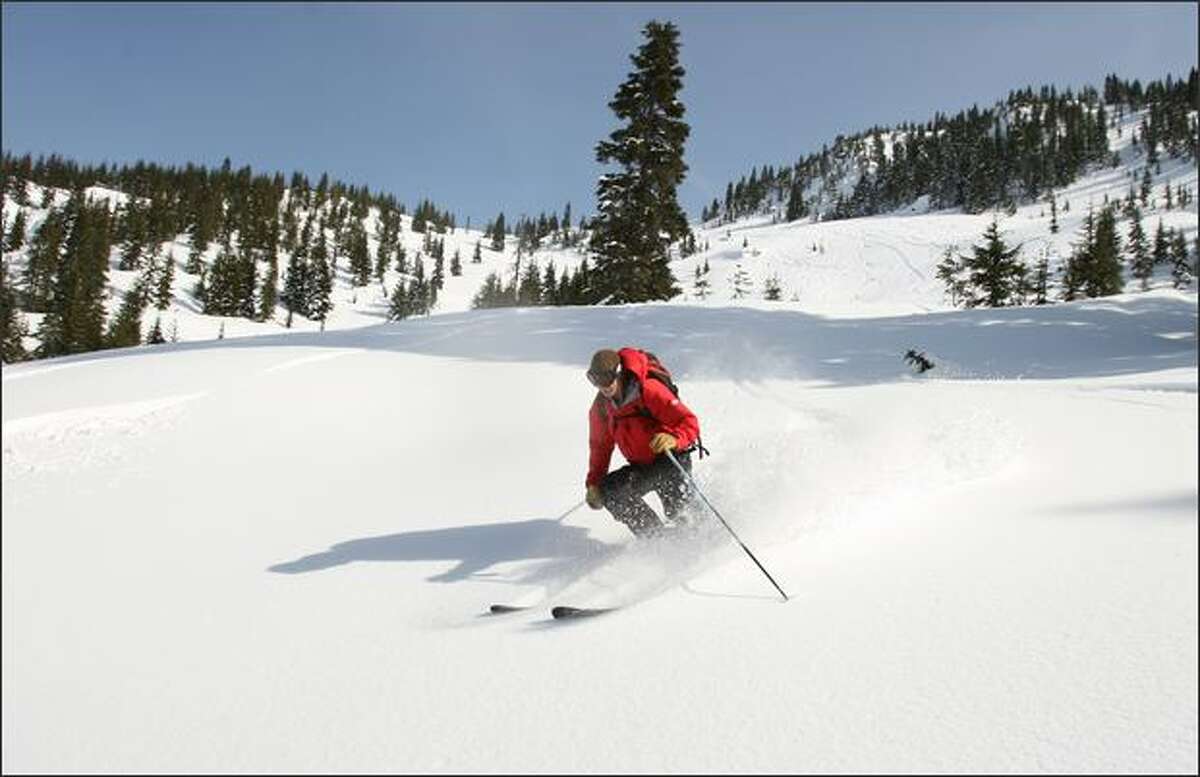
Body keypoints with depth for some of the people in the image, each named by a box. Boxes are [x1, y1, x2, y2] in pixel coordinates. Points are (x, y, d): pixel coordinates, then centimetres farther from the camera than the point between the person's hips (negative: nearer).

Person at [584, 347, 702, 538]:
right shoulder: (601, 405, -1)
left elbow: (690, 422, -24)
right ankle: (657, 538, -7)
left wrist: (674, 438, -46)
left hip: (671, 459, -6)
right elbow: (600, 445, 15)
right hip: (641, 467, 6)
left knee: (676, 510, -25)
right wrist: (594, 483, 11)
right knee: (608, 490, -15)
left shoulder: (648, 390, -21)